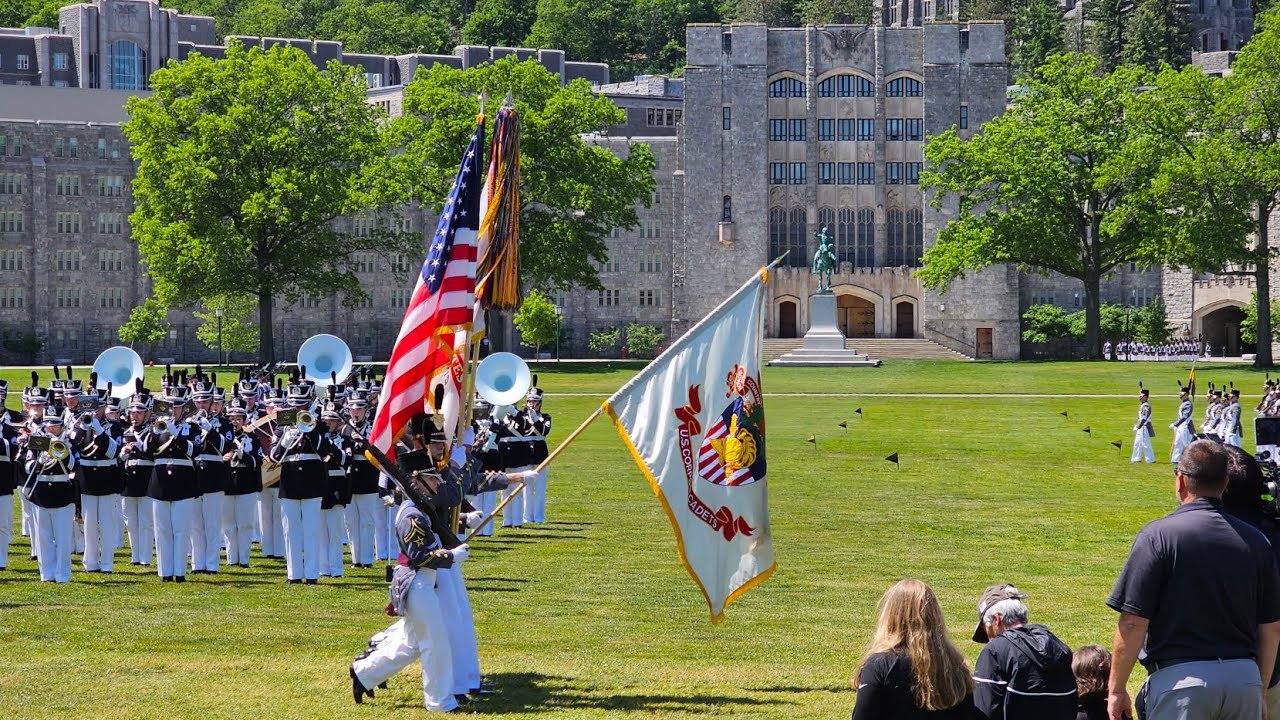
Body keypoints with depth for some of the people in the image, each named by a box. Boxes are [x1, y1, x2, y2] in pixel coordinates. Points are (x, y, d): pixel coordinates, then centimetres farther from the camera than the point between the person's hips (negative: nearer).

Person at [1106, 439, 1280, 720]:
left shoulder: (1158, 535, -6)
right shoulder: (1255, 540, 7)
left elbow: (1133, 623, -10)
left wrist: (1116, 688, -1)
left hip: (1181, 678, -4)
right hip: (1244, 677, 4)